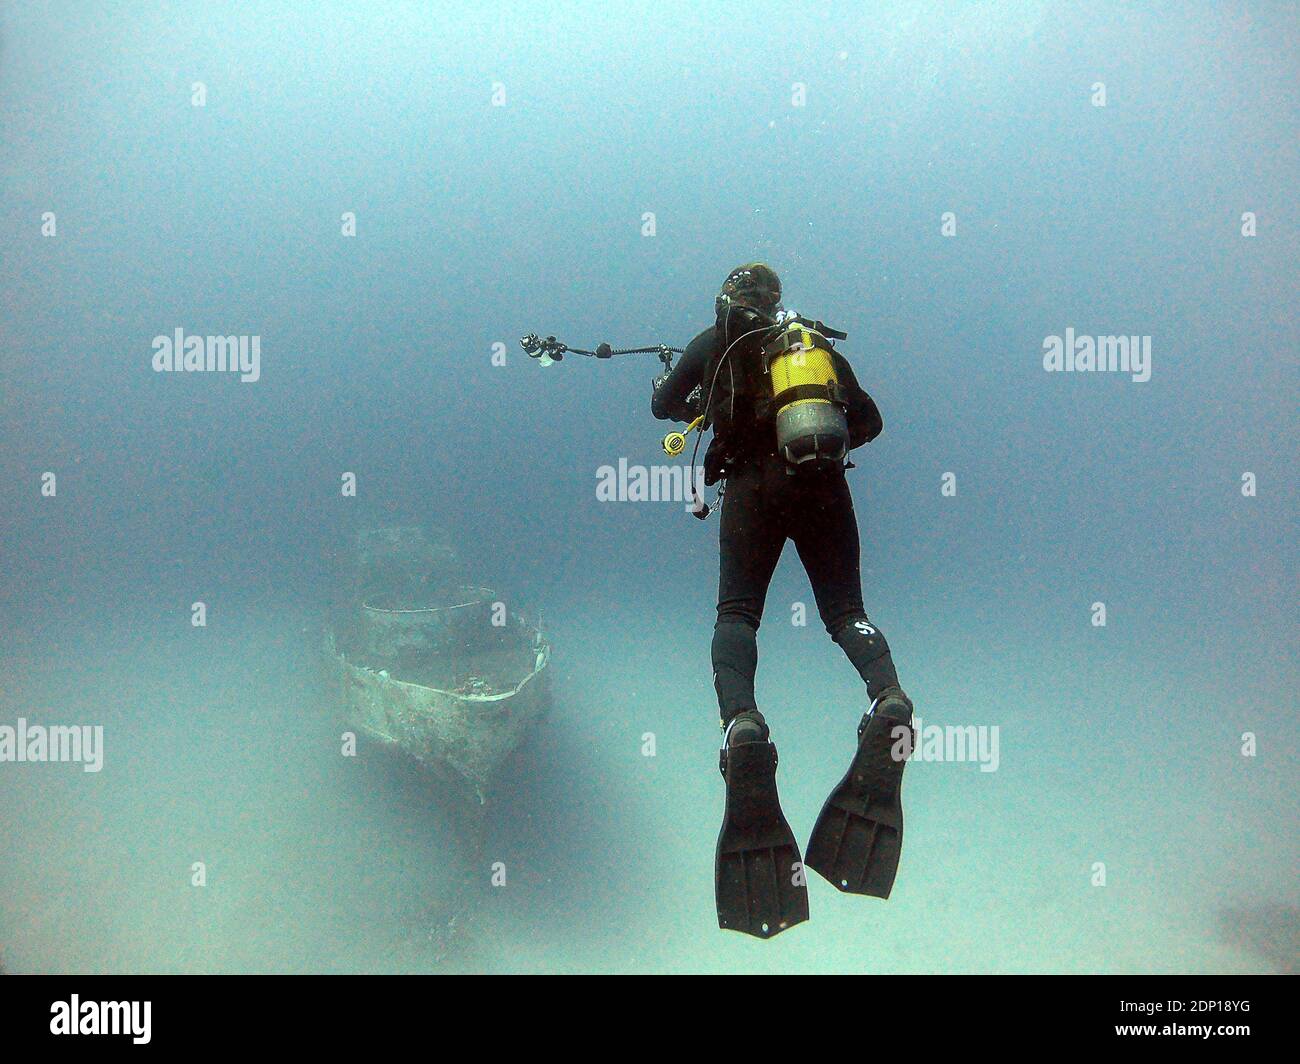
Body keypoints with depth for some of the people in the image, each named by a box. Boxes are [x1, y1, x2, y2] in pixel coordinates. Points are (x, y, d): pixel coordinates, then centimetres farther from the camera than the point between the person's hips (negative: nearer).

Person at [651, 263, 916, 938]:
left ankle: (741, 721, -36)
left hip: (753, 483, -3)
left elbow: (664, 407, 25)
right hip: (825, 484, 3)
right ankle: (889, 699, -27)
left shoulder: (717, 340, 18)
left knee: (736, 612, -5)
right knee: (845, 610, 5)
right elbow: (869, 422, 30)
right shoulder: (819, 342, 27)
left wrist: (698, 404, 48)